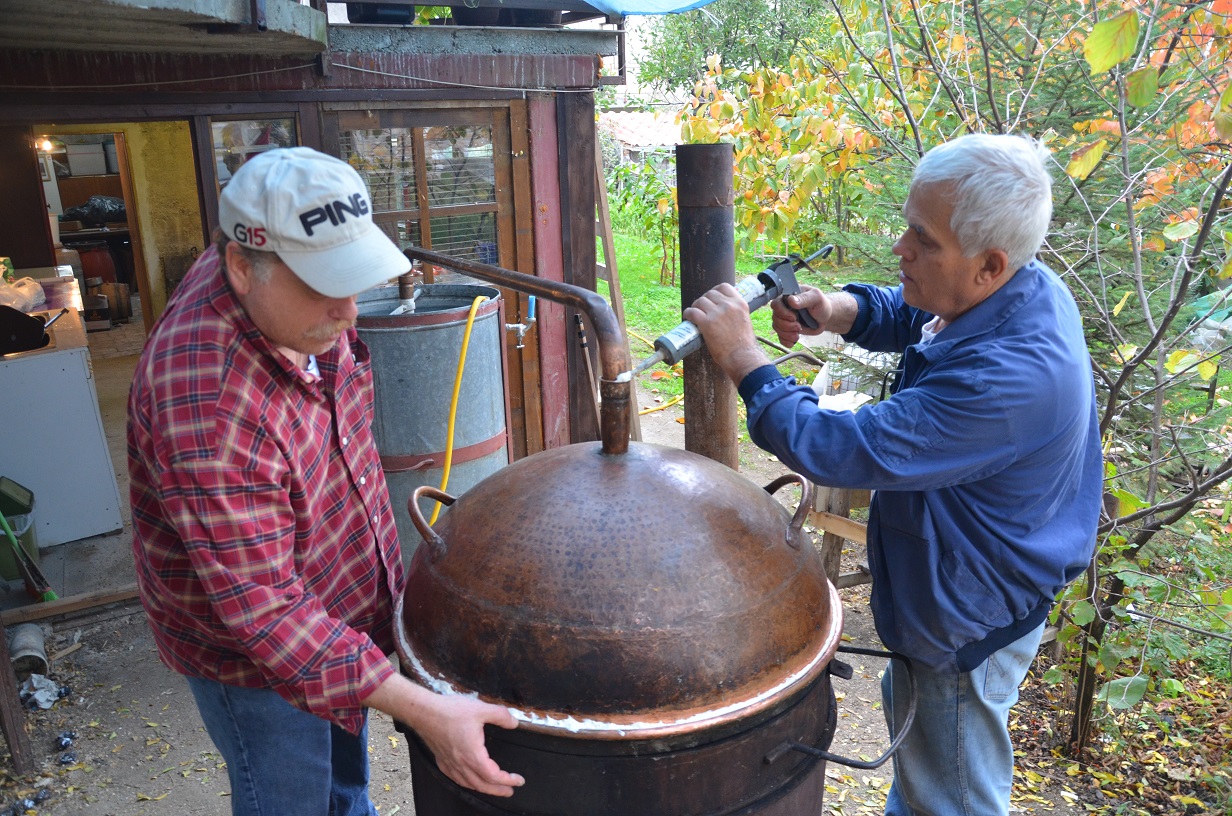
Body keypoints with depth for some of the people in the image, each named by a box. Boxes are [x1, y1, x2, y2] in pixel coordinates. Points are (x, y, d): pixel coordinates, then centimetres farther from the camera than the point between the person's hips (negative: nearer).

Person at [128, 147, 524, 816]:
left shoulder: (289, 296, -15)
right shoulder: (208, 407, -40)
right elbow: (262, 610, -37)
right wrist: (421, 709, -40)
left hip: (343, 603, 8)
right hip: (253, 659, -7)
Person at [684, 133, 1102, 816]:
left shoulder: (1009, 376, -40)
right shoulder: (1024, 289, -10)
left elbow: (839, 450, -38)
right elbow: (910, 314, 9)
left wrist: (741, 357, -28)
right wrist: (842, 310, -13)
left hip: (966, 626, -10)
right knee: (908, 718, 34)